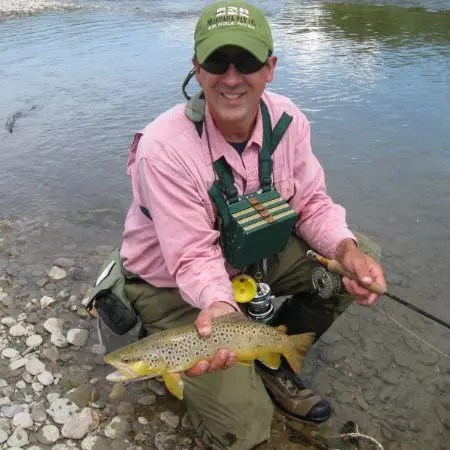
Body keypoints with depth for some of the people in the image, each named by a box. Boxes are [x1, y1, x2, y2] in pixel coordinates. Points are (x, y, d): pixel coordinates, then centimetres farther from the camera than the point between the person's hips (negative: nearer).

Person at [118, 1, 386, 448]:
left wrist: (348, 251, -24)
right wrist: (219, 305, -46)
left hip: (252, 254, 6)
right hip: (174, 285, -5)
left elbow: (311, 204, -5)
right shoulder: (165, 148, -29)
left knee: (362, 257, -8)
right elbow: (194, 256, -26)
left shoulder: (287, 119, -13)